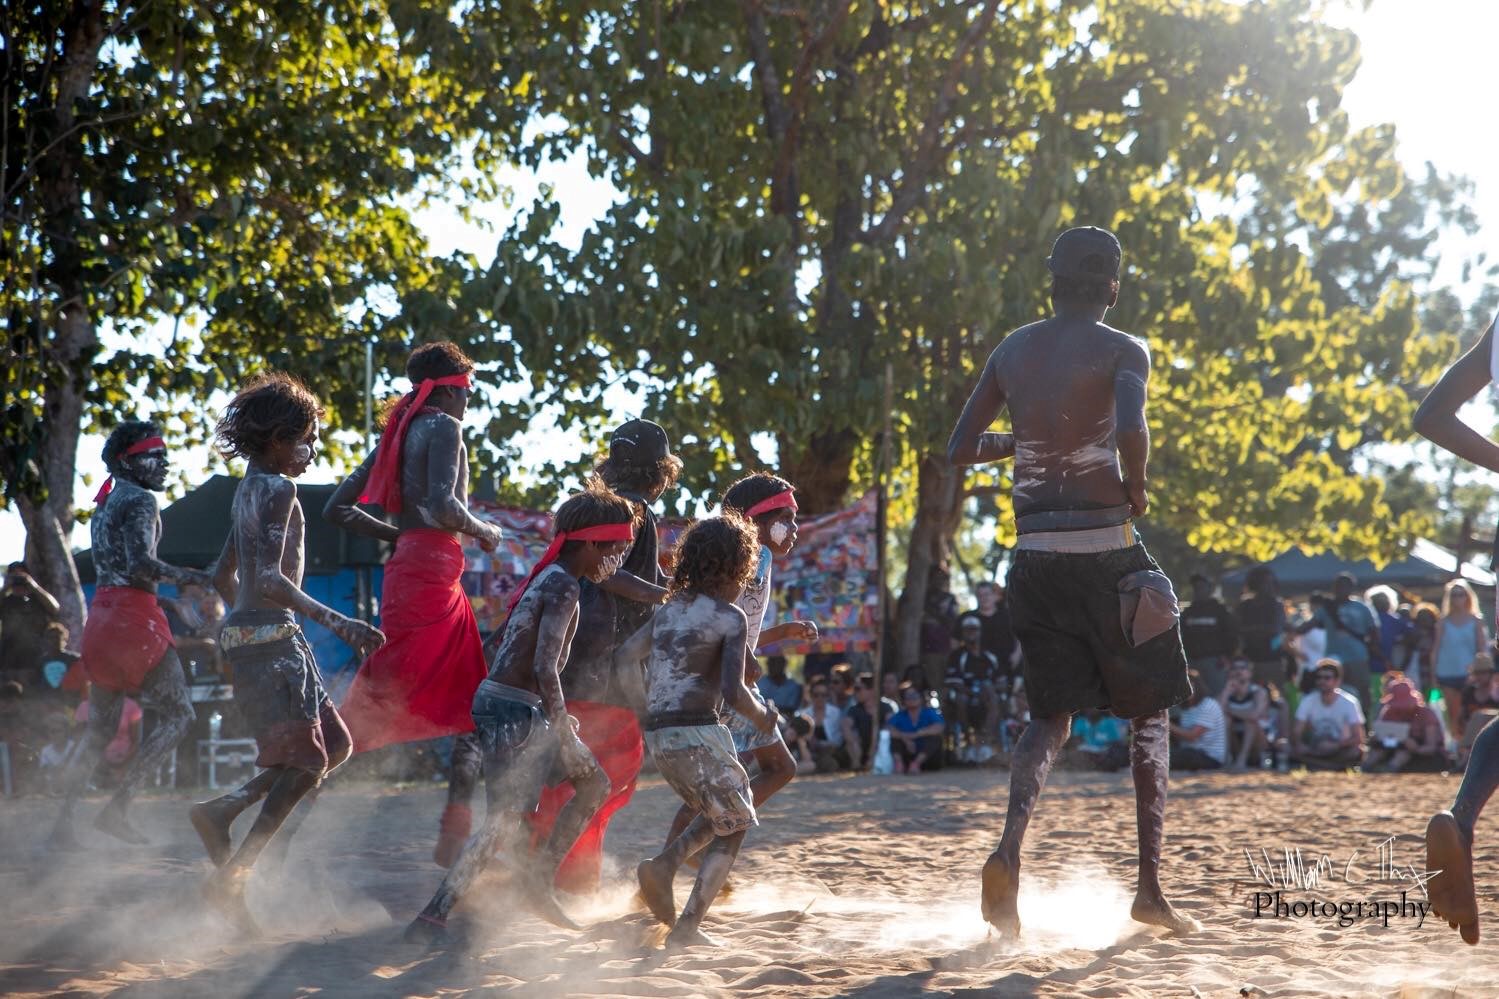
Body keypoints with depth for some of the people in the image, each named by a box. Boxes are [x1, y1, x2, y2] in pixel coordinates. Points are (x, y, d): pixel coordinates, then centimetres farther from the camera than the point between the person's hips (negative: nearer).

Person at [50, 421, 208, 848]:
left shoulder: (104, 502, 19)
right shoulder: (140, 500, -9)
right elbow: (140, 564, -20)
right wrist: (186, 576, -8)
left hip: (102, 614, 9)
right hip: (134, 616, -9)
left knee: (101, 728, 13)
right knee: (178, 715, -3)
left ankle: (63, 823, 7)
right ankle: (117, 808, -10)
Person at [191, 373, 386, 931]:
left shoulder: (249, 490, 17)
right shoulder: (276, 489, -12)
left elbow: (224, 575, 25)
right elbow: (270, 579, -23)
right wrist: (335, 622, -30)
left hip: (248, 632, 10)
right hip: (270, 638, -10)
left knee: (334, 746, 11)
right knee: (306, 764, -7)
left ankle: (223, 811, 2)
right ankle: (231, 876, -10)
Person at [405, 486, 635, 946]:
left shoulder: (546, 578, 15)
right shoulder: (563, 587, -15)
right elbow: (545, 667, -23)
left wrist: (557, 719, 19)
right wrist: (562, 731, -17)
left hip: (502, 702, 10)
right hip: (514, 712, -10)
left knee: (594, 782, 19)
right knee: (506, 820, -12)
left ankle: (539, 877, 17)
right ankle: (430, 920, -15)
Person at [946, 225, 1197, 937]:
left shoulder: (1011, 351, 10)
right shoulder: (1122, 350, -5)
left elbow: (960, 449, 13)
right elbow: (1130, 431, -24)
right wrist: (1137, 489, -6)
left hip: (1034, 551, 4)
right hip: (1104, 548, -4)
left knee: (1052, 713, 13)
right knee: (1148, 713, 11)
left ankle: (1010, 848, -14)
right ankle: (1149, 887, 5)